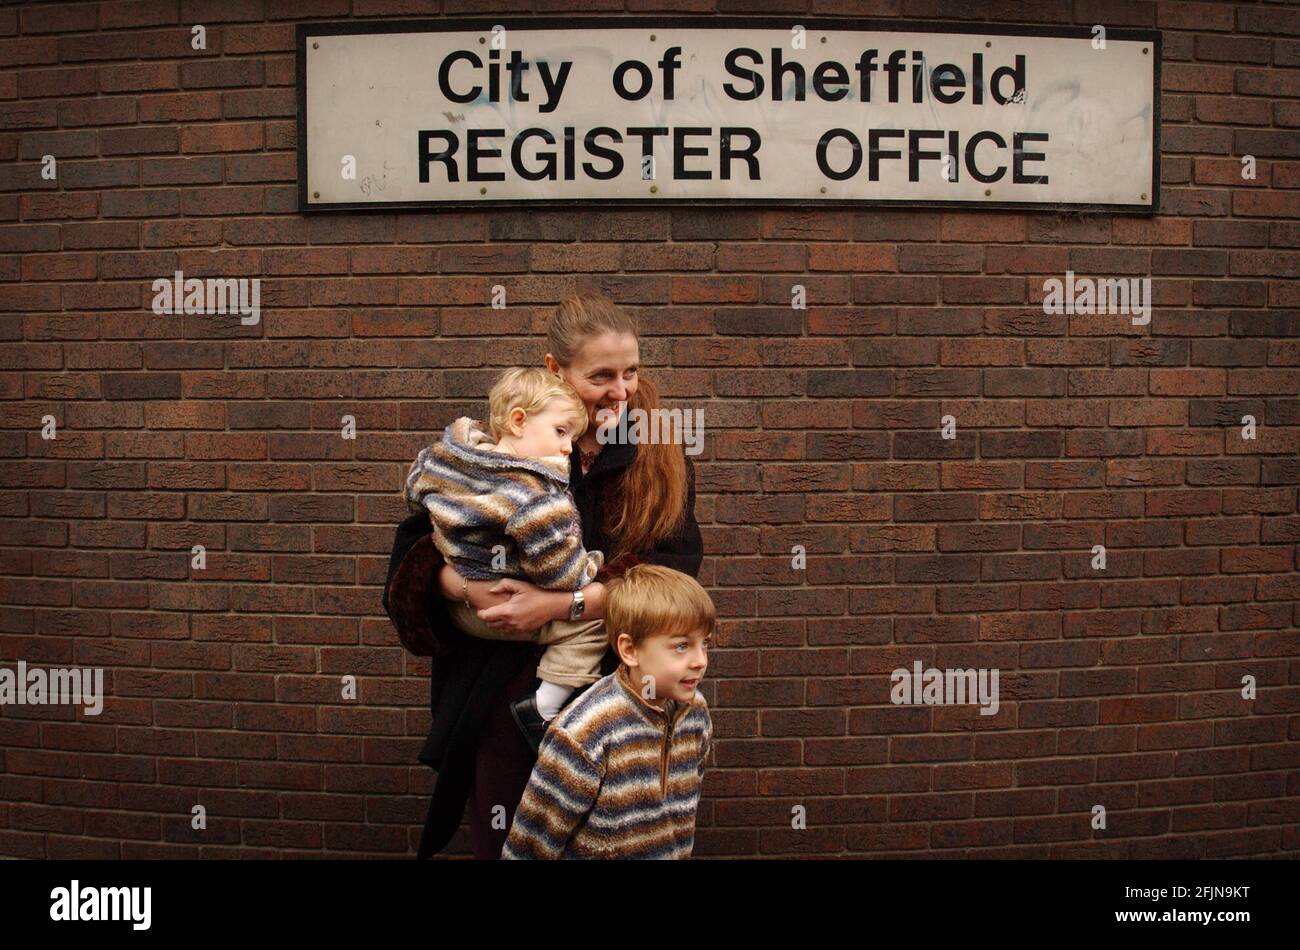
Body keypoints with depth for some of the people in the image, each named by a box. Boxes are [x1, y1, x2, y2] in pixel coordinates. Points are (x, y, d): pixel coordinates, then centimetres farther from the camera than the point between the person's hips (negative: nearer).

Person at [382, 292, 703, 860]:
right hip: (507, 687, 0)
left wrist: (561, 604, -24)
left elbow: (673, 570, -14)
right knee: (504, 845, 13)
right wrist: (467, 588, -20)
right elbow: (419, 540, 0)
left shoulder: (661, 462, -2)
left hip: (614, 688, 0)